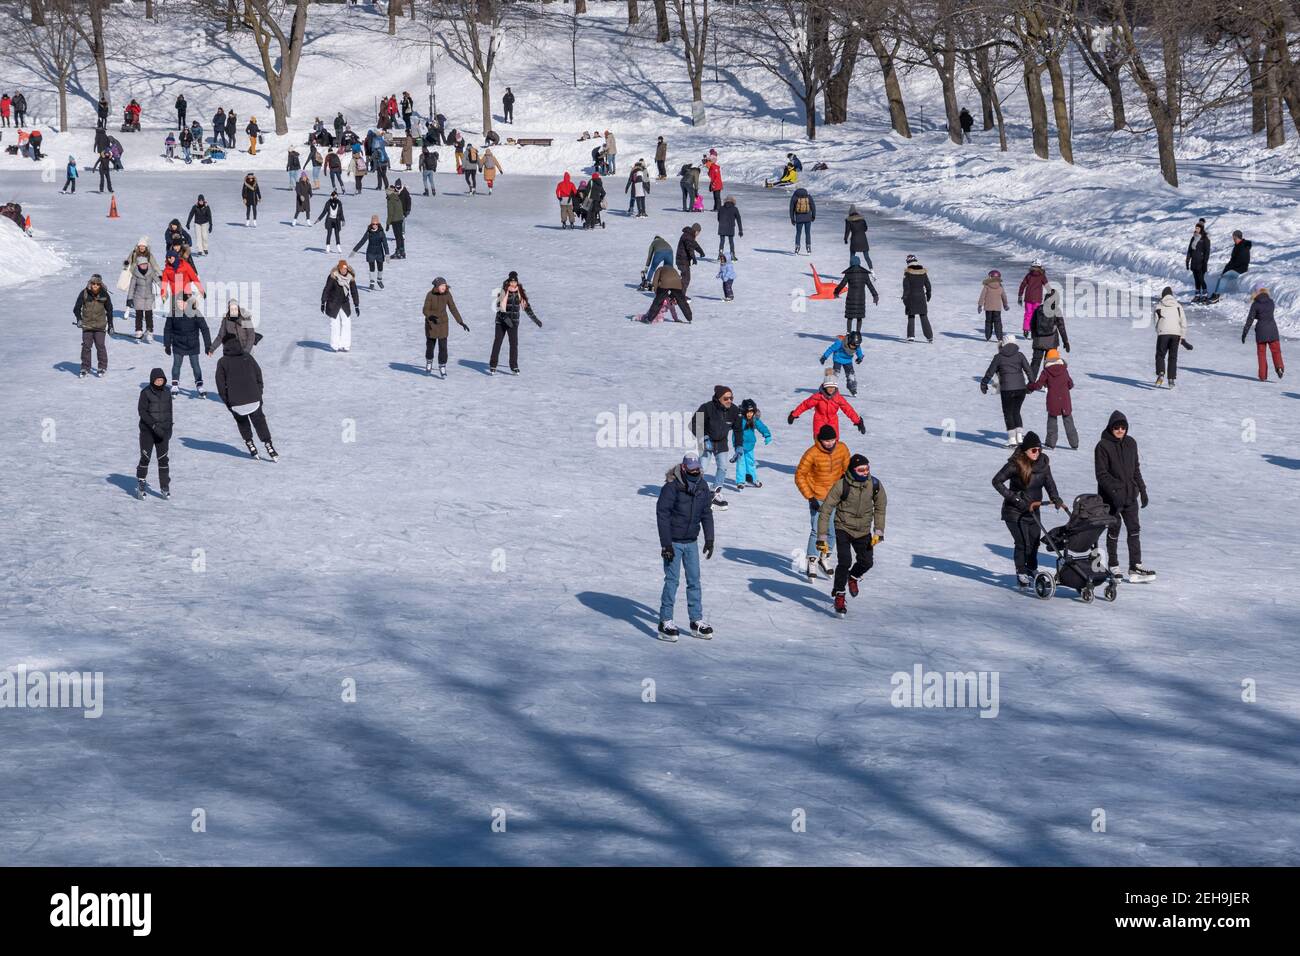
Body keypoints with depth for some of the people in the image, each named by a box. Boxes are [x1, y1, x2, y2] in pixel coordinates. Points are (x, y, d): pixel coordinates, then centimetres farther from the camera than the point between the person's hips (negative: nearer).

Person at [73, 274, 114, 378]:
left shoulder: (104, 295, -3)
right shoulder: (84, 294, -7)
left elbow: (109, 311, 8)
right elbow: (76, 308, -2)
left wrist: (110, 325, 8)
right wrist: (79, 319, -18)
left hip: (100, 326, 0)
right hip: (87, 325, 0)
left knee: (100, 345, -4)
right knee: (86, 346, 0)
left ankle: (102, 367, 9)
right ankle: (85, 368, 11)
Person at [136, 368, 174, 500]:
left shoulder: (166, 393, 6)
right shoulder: (146, 392, -8)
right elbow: (141, 411, -13)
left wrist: (169, 427, 11)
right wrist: (154, 425, -20)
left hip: (163, 431, 3)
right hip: (147, 431, -3)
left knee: (163, 458, 1)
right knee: (145, 458, -2)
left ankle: (165, 487, 6)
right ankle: (140, 485, 12)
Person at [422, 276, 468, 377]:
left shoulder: (447, 294, -10)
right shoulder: (430, 295, -17)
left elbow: (453, 309, -5)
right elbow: (425, 310, -16)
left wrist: (461, 322, -9)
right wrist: (431, 317, -37)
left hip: (443, 323, 1)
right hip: (431, 323, -1)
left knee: (443, 346, -7)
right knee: (430, 345, 14)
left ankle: (442, 369, -1)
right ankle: (429, 362, 42)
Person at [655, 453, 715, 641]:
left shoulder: (702, 486, 1)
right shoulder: (671, 487, -17)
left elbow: (707, 513, 11)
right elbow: (662, 515, -15)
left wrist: (709, 539, 7)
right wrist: (666, 544, -17)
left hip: (691, 541, 5)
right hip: (673, 541, -5)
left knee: (694, 580, 8)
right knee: (672, 580, -6)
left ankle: (697, 621, 15)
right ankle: (665, 622, -1)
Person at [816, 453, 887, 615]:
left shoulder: (875, 484, -12)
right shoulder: (841, 485, -23)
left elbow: (880, 507, 6)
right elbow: (825, 511, -18)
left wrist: (878, 532, -1)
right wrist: (822, 538, -20)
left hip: (863, 531, 4)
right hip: (843, 529, -4)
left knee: (867, 562, 7)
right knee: (845, 561, -18)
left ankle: (853, 577, 42)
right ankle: (838, 596, 1)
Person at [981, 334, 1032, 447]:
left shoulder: (999, 357, 0)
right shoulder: (1019, 355, 4)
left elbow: (990, 372, 3)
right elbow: (1028, 370, 1)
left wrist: (984, 384, 16)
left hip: (1006, 389, -2)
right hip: (1021, 387, 2)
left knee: (1008, 413, 7)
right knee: (1016, 412, 16)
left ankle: (1012, 439, 0)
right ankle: (1019, 435, 4)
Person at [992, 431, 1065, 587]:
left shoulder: (1043, 462, -3)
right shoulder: (1015, 464, -20)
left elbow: (1049, 481, 11)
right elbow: (997, 481, -16)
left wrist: (1056, 499, 0)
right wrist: (1013, 498, -20)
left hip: (1033, 509, 5)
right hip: (1015, 510, -5)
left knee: (1034, 540, 9)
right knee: (1022, 542, -9)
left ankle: (1032, 569, 31)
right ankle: (1021, 573, 6)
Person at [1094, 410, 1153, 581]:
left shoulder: (1131, 443, 7)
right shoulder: (1103, 446, -10)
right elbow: (1101, 474, -13)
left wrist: (1142, 490, 13)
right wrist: (1115, 491, -23)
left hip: (1130, 495, 5)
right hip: (1111, 497, -5)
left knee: (1134, 529, 0)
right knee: (1114, 530, 4)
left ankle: (1135, 566, 1)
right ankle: (1113, 567, 16)